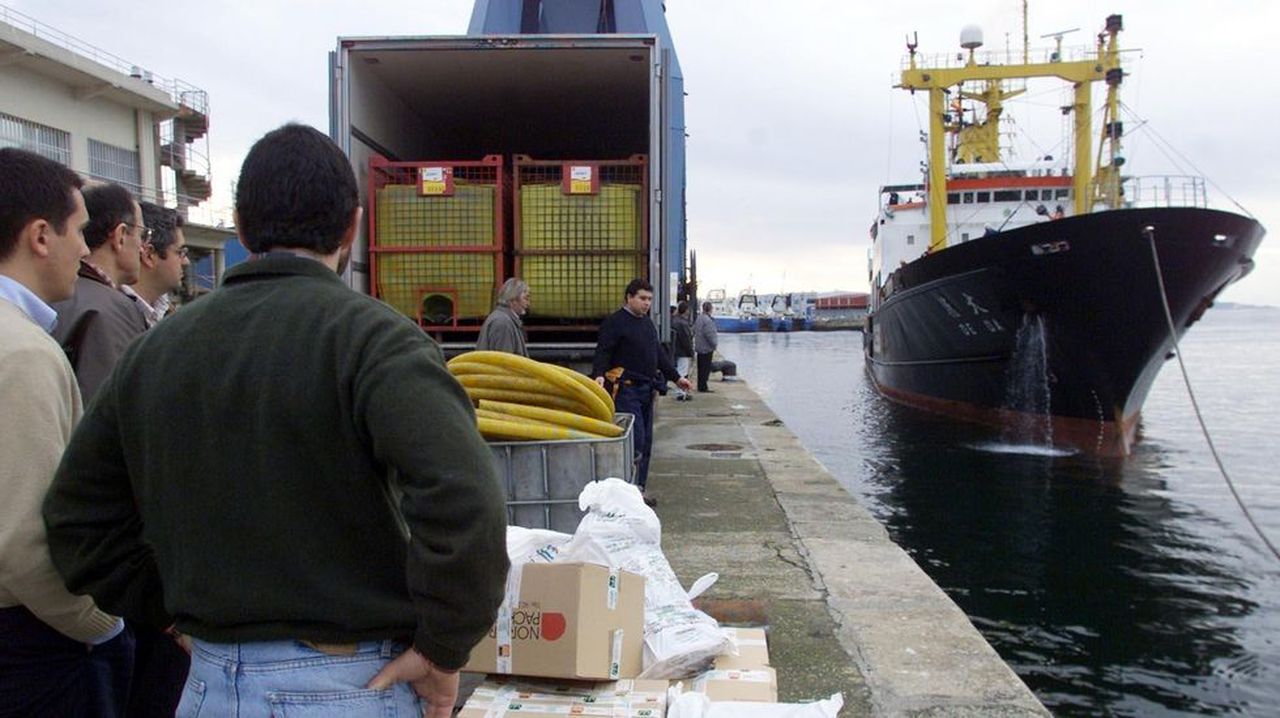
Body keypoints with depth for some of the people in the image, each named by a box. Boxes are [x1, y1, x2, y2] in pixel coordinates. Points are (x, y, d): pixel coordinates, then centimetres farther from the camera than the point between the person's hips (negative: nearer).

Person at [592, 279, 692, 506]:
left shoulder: (647, 323, 19)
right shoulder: (614, 322, -7)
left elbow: (659, 353, 28)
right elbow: (603, 352, -14)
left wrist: (676, 377, 29)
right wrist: (599, 375, -31)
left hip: (646, 389, 9)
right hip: (625, 388, -9)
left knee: (646, 442, 10)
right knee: (635, 440, -14)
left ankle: (639, 489, 18)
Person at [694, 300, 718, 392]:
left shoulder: (698, 318, 9)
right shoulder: (707, 320, -20)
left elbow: (694, 331, 16)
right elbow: (709, 334, -23)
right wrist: (714, 344, -11)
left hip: (699, 346, 9)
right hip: (707, 348, -9)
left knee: (701, 367, 15)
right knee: (706, 367, -3)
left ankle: (701, 386, 21)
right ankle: (703, 386, -2)